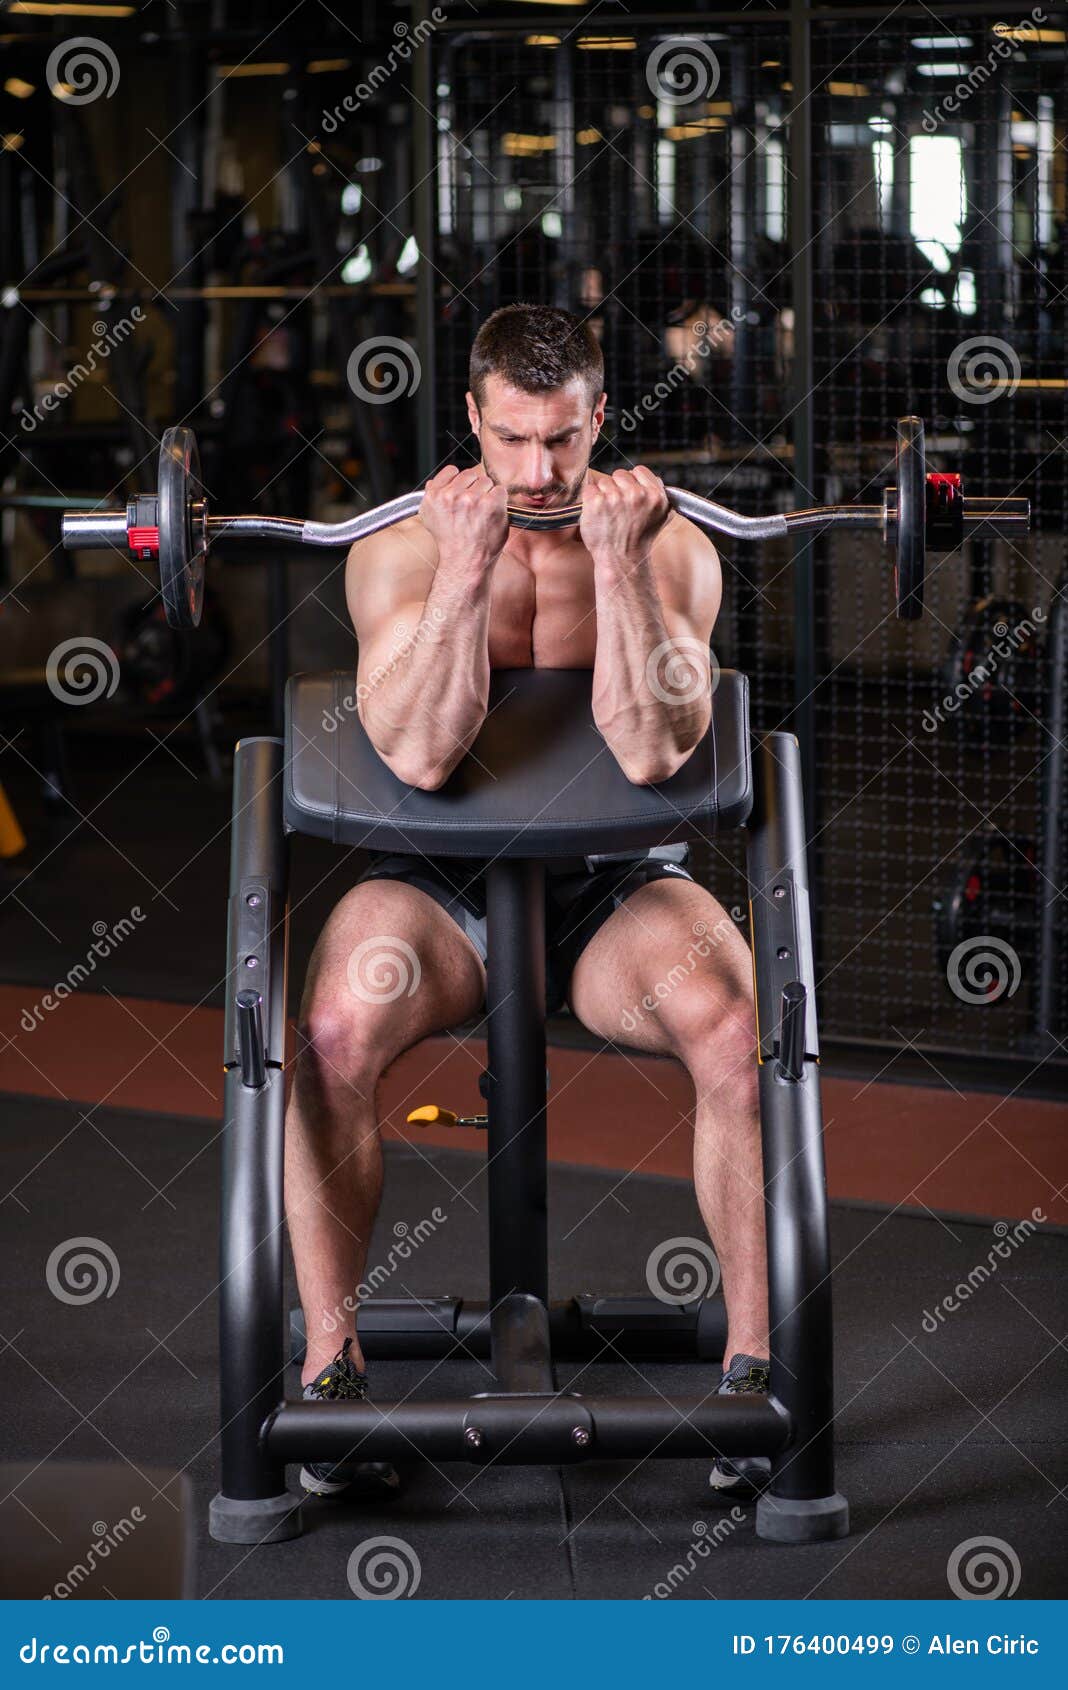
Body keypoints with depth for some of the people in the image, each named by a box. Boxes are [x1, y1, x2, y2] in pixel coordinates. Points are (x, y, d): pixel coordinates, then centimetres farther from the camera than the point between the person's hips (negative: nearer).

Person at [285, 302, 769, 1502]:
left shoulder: (672, 547, -5)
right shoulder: (399, 550, -5)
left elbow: (652, 756, -19)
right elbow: (418, 759, -20)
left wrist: (618, 565, -27)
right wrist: (467, 566, -27)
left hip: (617, 884, 0)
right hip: (442, 884, 0)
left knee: (745, 1034, -30)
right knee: (333, 1032, -31)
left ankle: (755, 1356, -15)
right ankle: (330, 1356, -16)